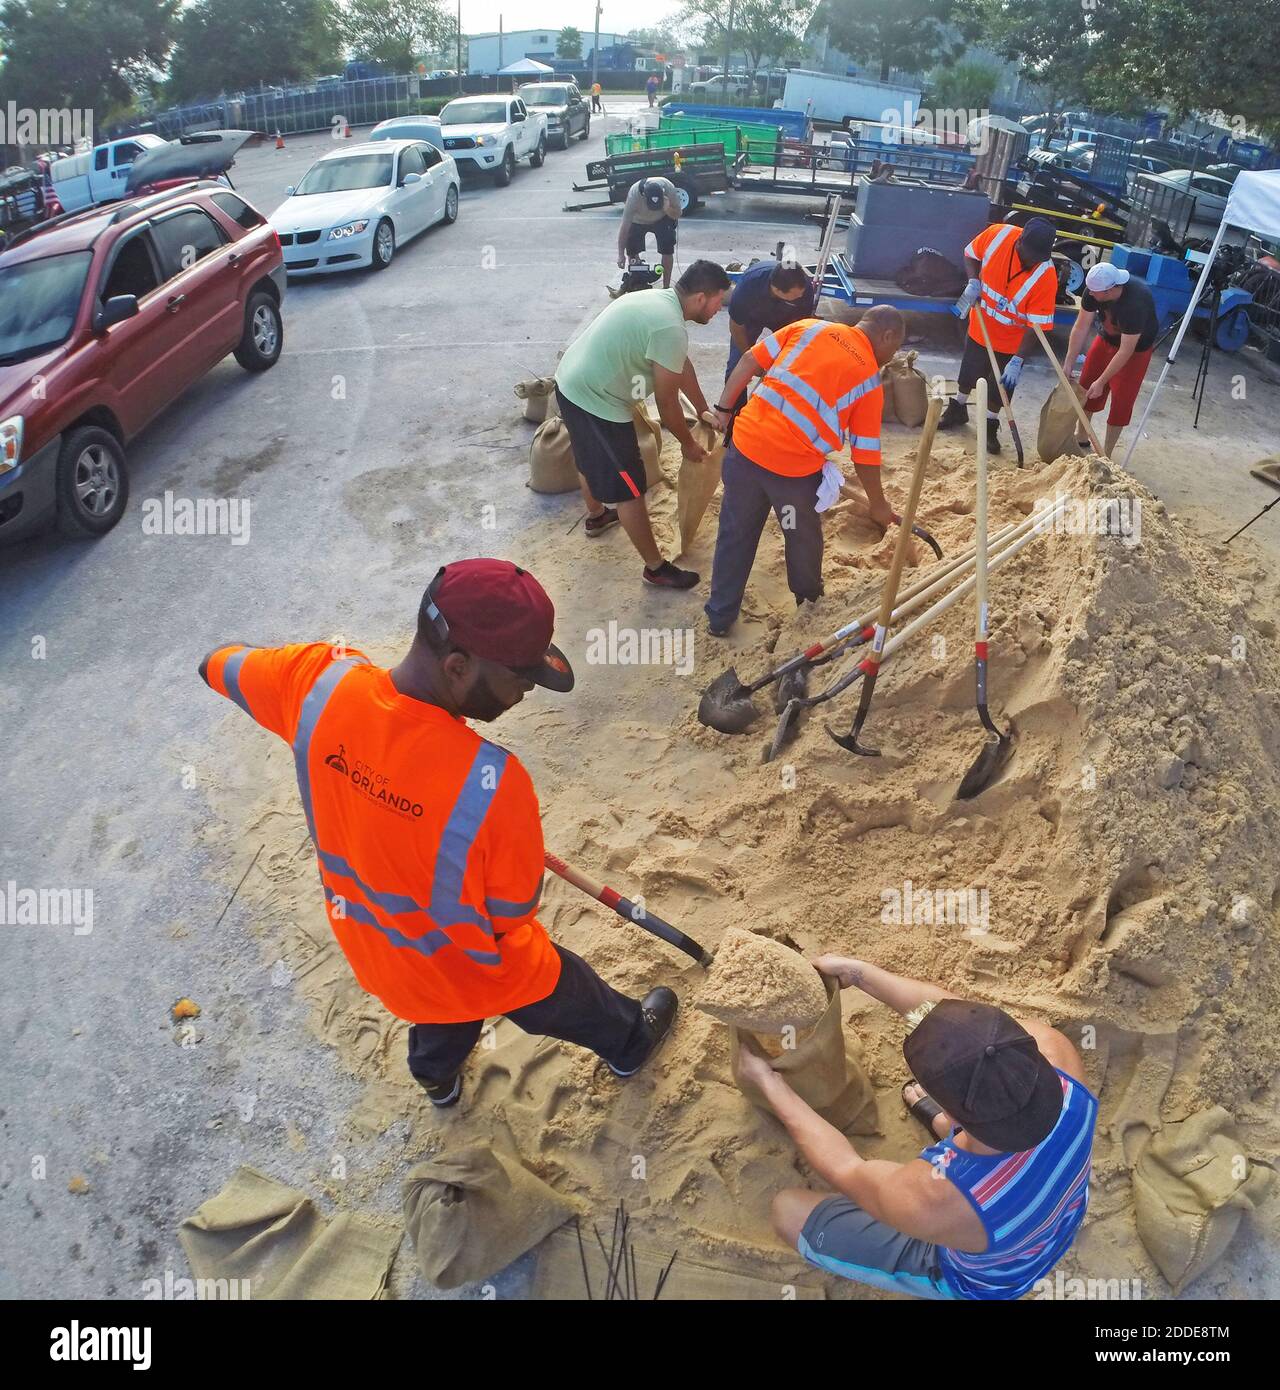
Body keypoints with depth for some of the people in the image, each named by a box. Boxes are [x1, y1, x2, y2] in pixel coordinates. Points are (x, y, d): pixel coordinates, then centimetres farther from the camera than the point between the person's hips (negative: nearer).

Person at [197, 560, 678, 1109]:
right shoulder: (491, 783, -44)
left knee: (440, 1016, 40)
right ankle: (628, 1044, 63)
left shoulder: (319, 683, -29)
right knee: (571, 999, 31)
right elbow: (514, 909, -25)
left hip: (371, 949, 5)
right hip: (481, 973, -4)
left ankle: (437, 1079, 73)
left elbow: (218, 663, -7)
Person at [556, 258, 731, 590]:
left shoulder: (659, 300, 8)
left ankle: (596, 516, 58)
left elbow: (682, 365, 19)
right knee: (629, 489, 1)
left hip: (571, 383, 10)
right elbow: (667, 404, -14)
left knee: (592, 459, 33)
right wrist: (688, 444, 2)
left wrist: (705, 412, 26)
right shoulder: (671, 328, -22)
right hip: (596, 401, -10)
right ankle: (656, 569, 13)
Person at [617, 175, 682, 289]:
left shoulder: (669, 188, -35)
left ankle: (666, 287, 0)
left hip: (662, 219, 1)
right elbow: (625, 226, -34)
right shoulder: (634, 194, -39)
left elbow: (677, 214, -21)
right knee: (632, 250, -7)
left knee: (667, 249, -12)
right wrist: (621, 254, -37)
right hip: (638, 221, 0)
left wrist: (668, 209, -44)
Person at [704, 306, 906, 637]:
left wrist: (724, 408, 12)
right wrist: (878, 505, 15)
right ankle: (808, 596, 48)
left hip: (745, 444, 3)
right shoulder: (869, 379, 2)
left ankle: (719, 616, 28)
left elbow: (751, 360, 4)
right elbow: (865, 457, 3)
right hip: (795, 467, -3)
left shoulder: (810, 327, 9)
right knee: (803, 537, 23)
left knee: (735, 533, 18)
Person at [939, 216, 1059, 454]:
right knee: (968, 373, 21)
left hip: (1011, 340, -2)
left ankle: (990, 426, 33)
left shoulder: (1046, 276, -31)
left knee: (1001, 386, 10)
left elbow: (1036, 325, -25)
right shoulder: (998, 234, -24)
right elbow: (971, 255, -2)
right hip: (980, 327, 3)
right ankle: (958, 409, 46)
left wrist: (1017, 361, -29)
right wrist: (973, 281, -19)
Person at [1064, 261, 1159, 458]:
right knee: (1085, 386, 9)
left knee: (1121, 400, -4)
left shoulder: (1135, 303, -40)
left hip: (1136, 347, -6)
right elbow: (1081, 327, -18)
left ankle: (1106, 454, 7)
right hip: (1107, 337, 6)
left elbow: (1126, 350, -34)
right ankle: (1081, 439, 26)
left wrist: (1101, 382, -31)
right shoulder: (1094, 288, -25)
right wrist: (1069, 366, -19)